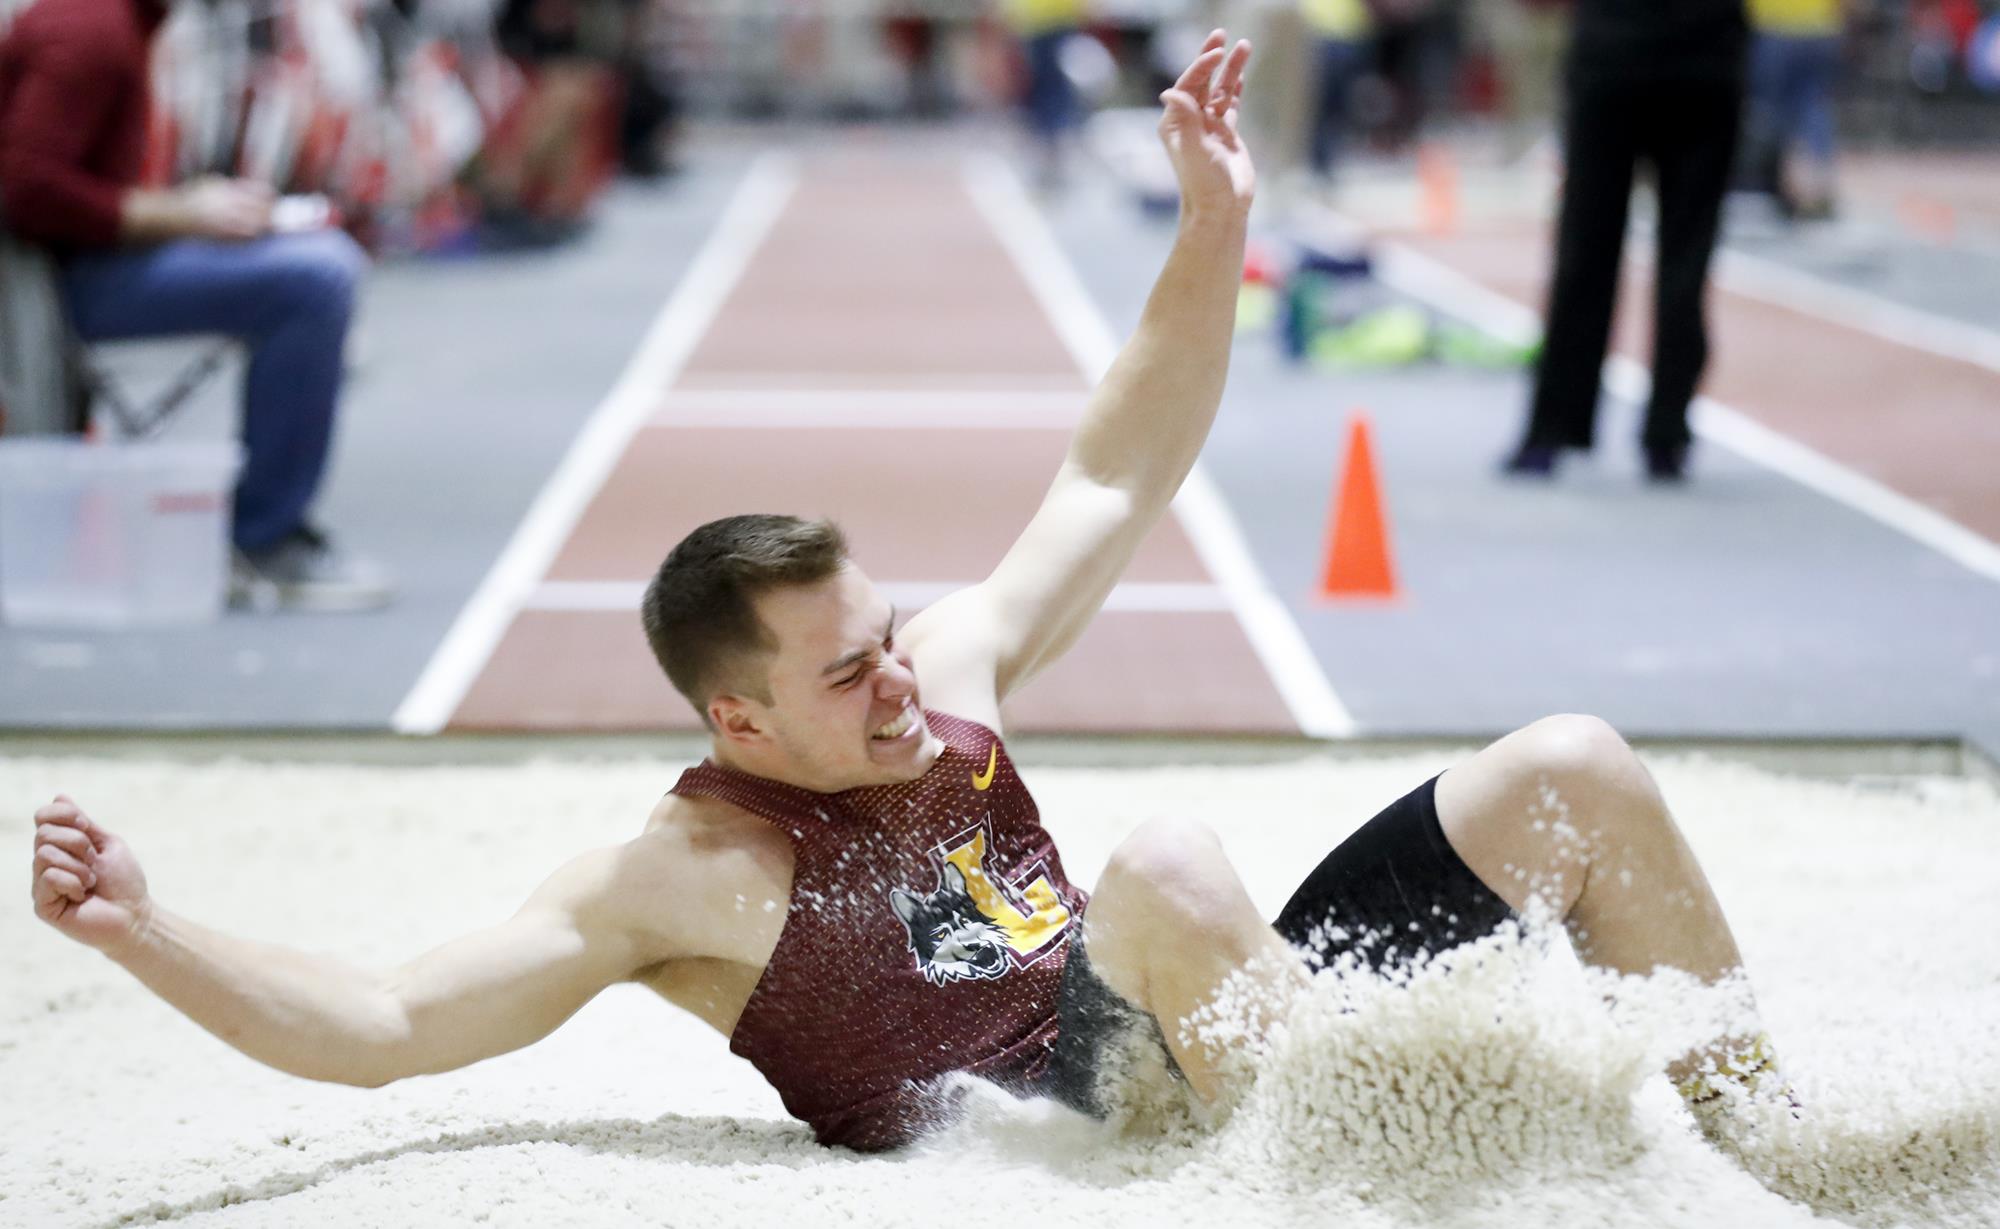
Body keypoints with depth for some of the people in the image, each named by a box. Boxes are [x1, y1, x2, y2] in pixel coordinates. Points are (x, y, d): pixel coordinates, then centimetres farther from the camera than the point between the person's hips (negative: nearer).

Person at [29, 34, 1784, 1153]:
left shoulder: (940, 689, 7)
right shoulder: (677, 880, -9)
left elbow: (1117, 477, 13)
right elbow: (378, 1026, -14)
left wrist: (1213, 229, 2)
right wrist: (141, 930, -28)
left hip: (1227, 1041, 7)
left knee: (1572, 773, 0)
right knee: (1162, 868, -39)